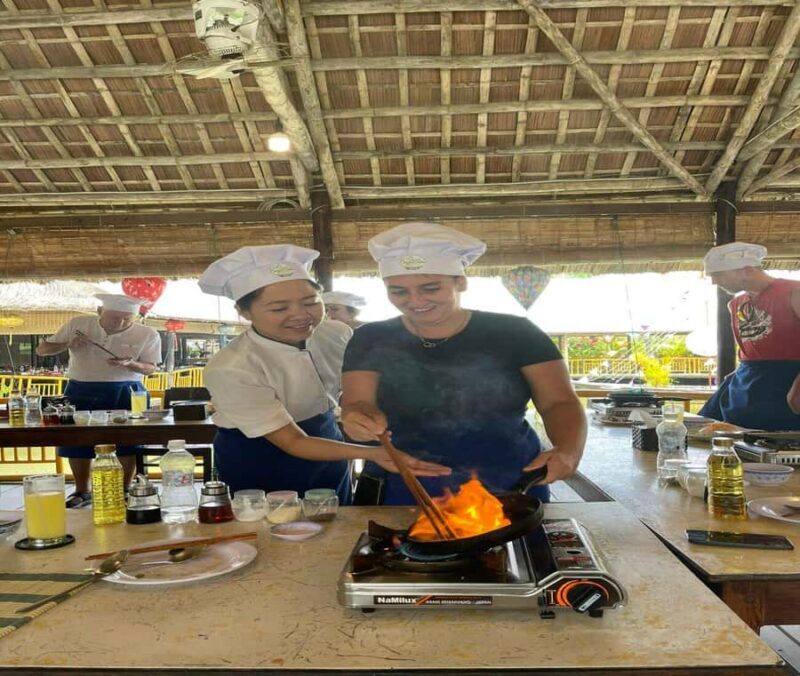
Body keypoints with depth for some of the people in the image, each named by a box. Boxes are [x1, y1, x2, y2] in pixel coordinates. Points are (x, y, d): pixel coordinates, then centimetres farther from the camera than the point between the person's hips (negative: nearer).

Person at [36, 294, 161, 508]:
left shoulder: (147, 335, -7)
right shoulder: (78, 325, -3)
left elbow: (150, 368, -1)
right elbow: (41, 350, 5)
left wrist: (130, 364, -22)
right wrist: (67, 345, -15)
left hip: (125, 392, -1)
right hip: (81, 391, 2)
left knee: (127, 442, -2)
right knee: (77, 441, 5)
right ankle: (82, 492, 22)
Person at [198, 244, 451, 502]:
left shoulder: (336, 335, -15)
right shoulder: (229, 368, -28)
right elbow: (292, 442, -27)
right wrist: (371, 453, -39)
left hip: (326, 459, 4)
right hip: (259, 470, -4)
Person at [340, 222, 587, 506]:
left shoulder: (514, 334, -7)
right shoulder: (370, 340, -2)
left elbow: (559, 403, -7)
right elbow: (357, 403, -8)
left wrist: (567, 452, -28)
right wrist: (361, 420, -32)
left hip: (510, 492, 0)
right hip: (406, 497, 1)